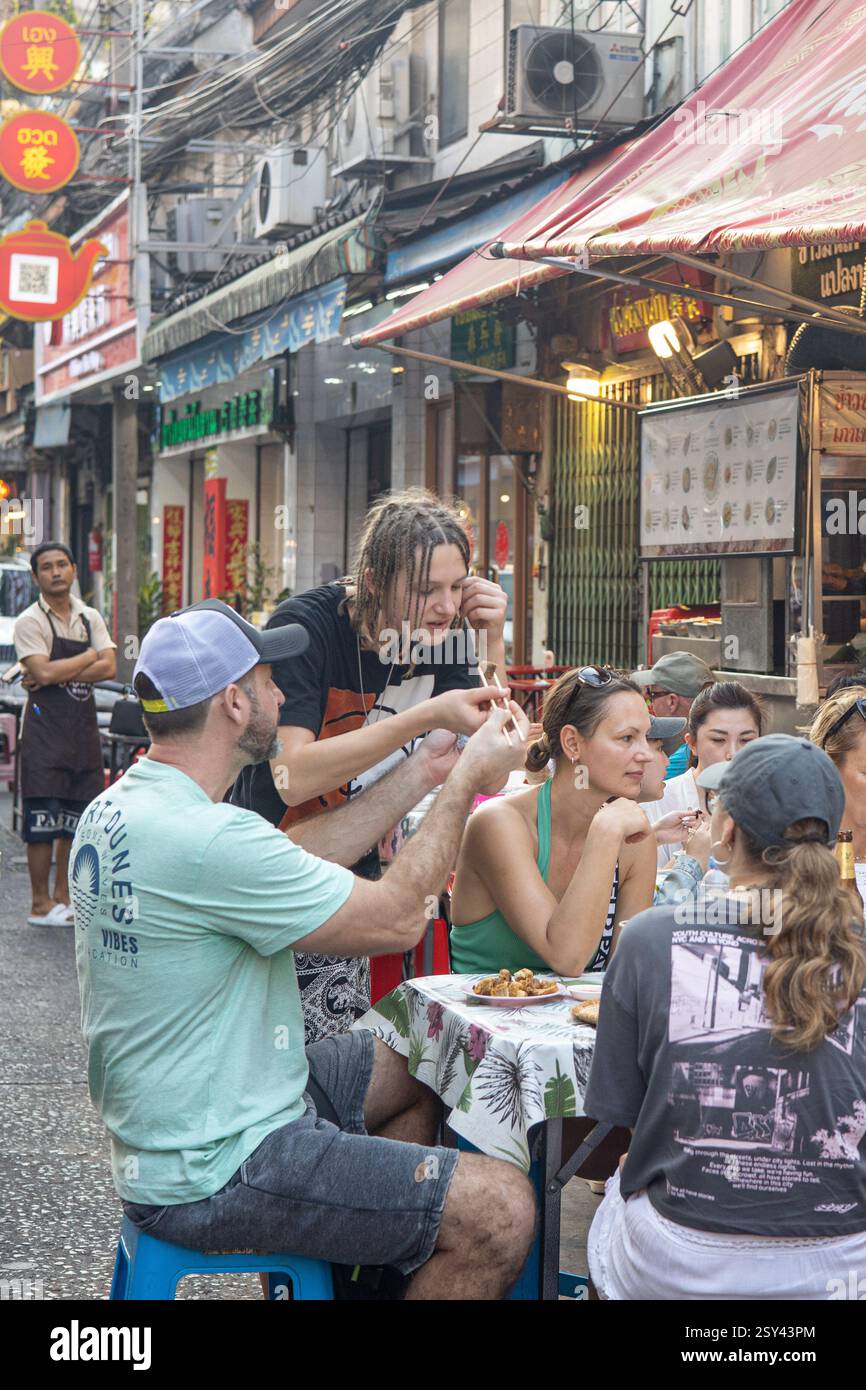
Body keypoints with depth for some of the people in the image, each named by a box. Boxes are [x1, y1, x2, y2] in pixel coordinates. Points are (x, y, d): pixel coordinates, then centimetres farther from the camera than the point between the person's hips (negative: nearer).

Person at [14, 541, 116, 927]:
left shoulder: (90, 618, 10)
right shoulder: (30, 621, -6)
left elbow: (108, 668, -3)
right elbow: (43, 671, -19)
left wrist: (57, 674, -14)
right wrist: (89, 657, -7)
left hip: (83, 727, 6)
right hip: (45, 726, -6)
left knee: (77, 819, 10)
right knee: (43, 822, -5)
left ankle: (62, 895, 21)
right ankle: (40, 905, 1)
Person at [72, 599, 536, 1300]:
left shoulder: (117, 807, 3)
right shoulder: (206, 840, -28)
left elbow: (294, 860, 13)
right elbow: (397, 918, -19)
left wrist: (417, 774, 12)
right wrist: (466, 780, -8)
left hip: (165, 1124, 11)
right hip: (215, 1175, -11)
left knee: (420, 1068, 26)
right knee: (502, 1210, -15)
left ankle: (374, 1267, 38)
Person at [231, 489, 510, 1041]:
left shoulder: (444, 638, -3)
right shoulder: (306, 626, -20)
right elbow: (293, 778, -30)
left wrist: (493, 642, -12)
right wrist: (426, 717, -35)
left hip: (354, 873, 5)